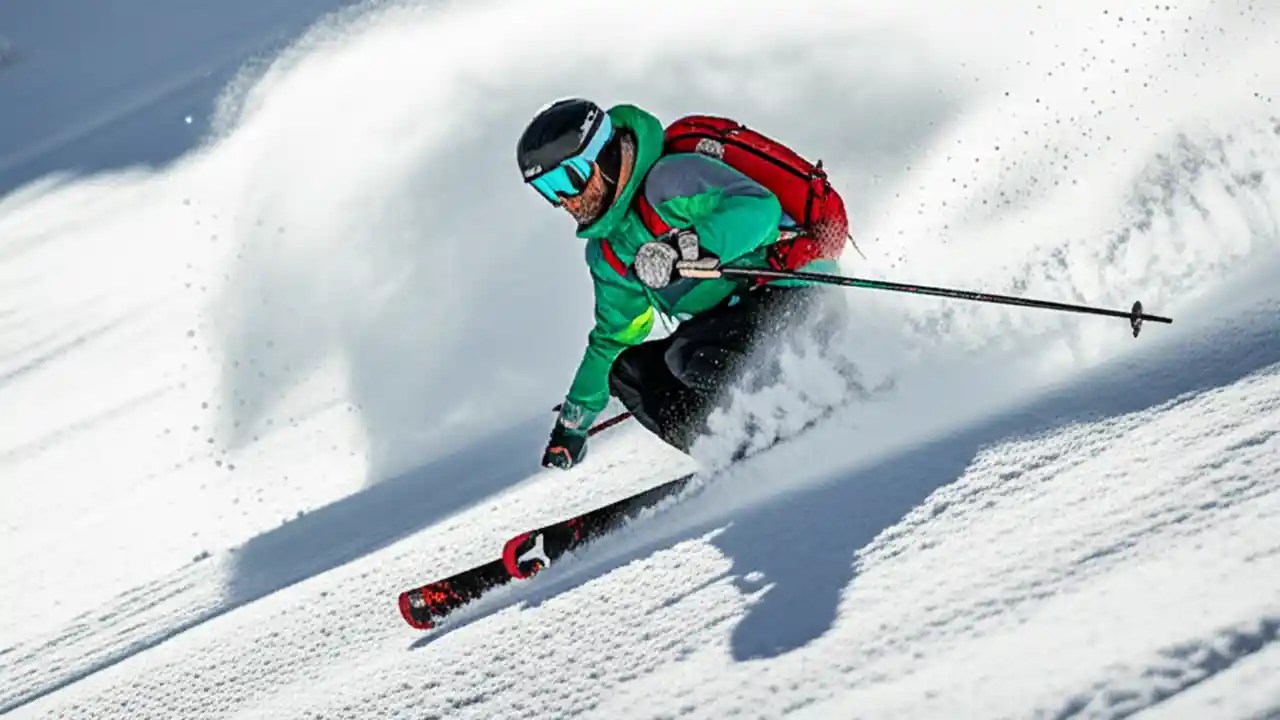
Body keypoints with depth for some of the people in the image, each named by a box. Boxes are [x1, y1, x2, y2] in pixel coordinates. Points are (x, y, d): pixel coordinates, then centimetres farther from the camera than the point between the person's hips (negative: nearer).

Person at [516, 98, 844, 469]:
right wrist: (573, 422, 28)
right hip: (731, 316, 10)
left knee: (688, 355, -30)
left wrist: (686, 248, -44)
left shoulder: (667, 182, -16)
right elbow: (613, 336, 26)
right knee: (626, 369, 0)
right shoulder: (605, 253, 13)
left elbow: (760, 207, -31)